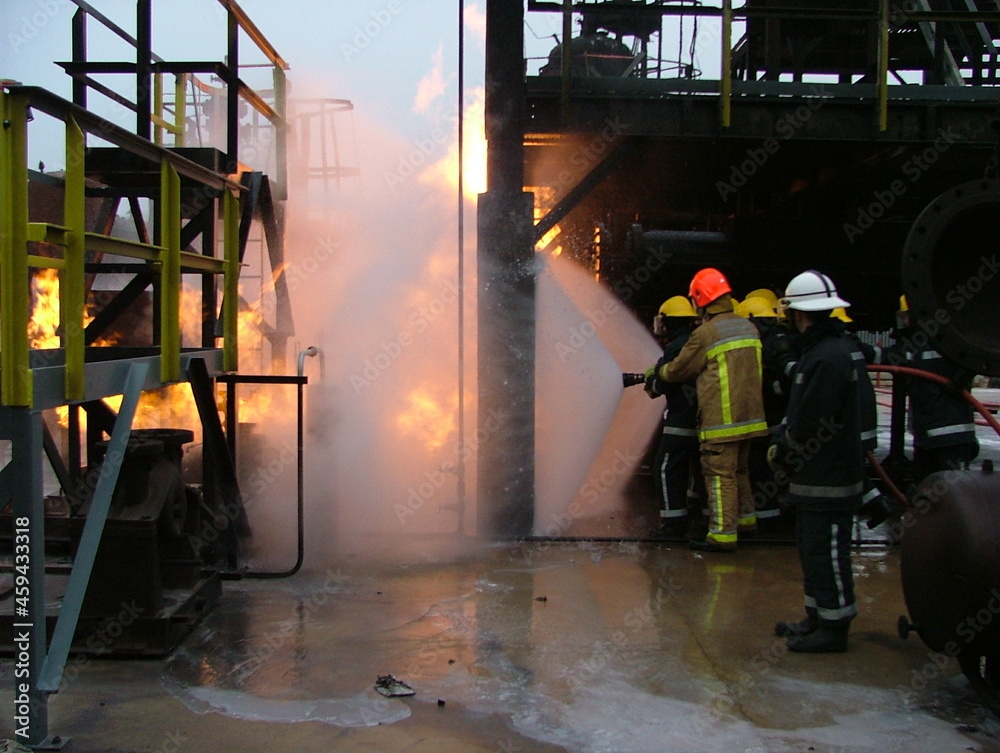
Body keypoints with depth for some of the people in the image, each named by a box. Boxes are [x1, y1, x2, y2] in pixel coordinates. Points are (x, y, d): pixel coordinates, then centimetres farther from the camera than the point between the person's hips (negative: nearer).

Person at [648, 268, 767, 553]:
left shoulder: (706, 333, -15)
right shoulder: (748, 328, 9)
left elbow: (679, 370, -4)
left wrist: (657, 372, 16)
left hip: (721, 419, -8)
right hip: (749, 415, 8)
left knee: (720, 475, -3)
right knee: (738, 469, 22)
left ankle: (723, 534, -1)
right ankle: (745, 519, 33)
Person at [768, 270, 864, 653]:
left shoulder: (828, 358, -21)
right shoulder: (819, 350, 13)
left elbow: (810, 424, -23)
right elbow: (799, 411, 17)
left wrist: (781, 452, -8)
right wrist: (781, 442, 4)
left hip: (828, 481, -11)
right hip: (814, 477, 11)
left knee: (827, 552, -2)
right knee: (812, 548, 18)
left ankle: (833, 628, 7)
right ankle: (818, 618, 29)